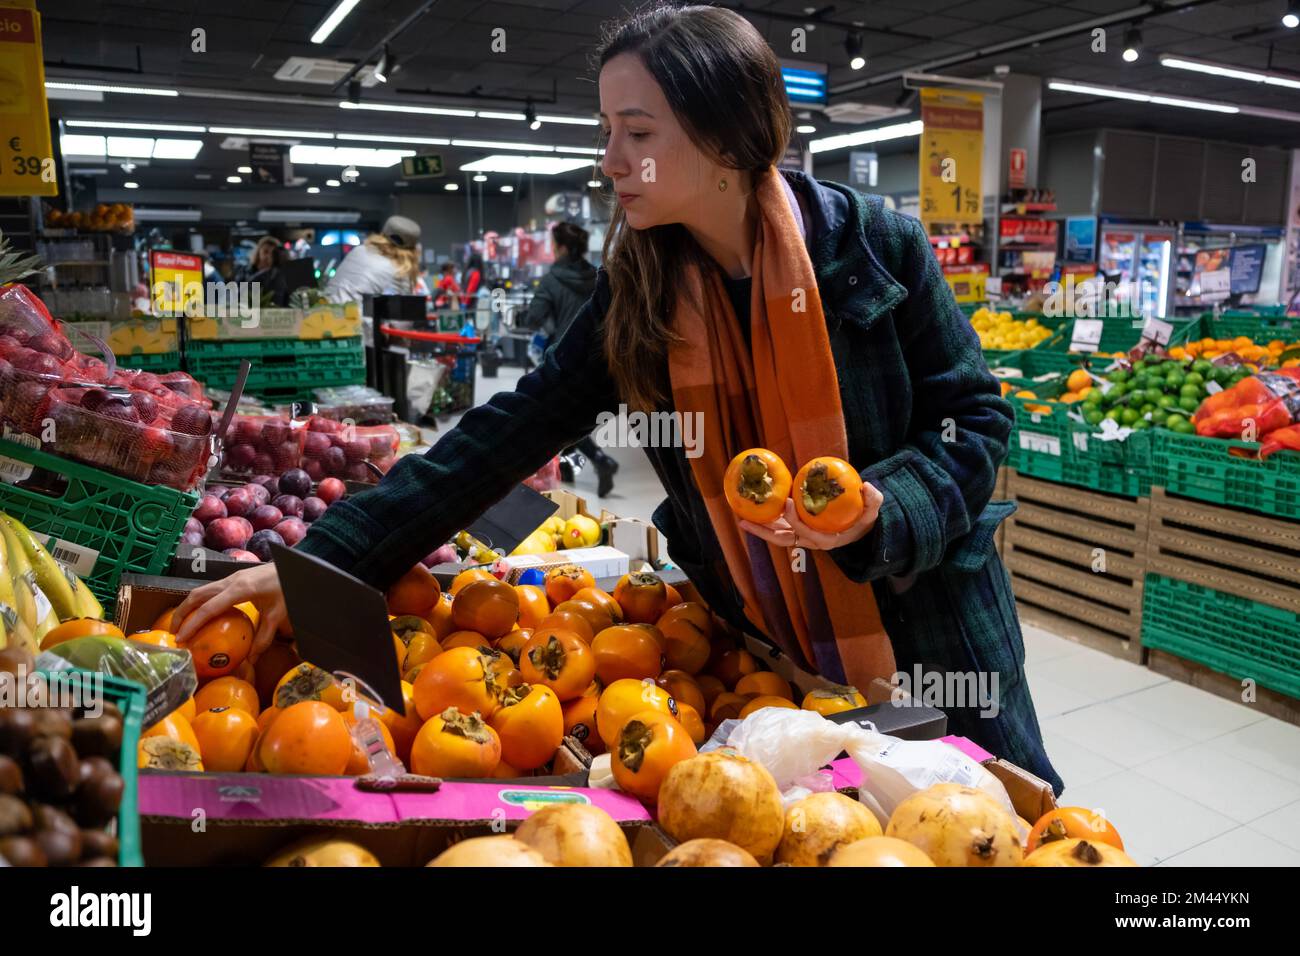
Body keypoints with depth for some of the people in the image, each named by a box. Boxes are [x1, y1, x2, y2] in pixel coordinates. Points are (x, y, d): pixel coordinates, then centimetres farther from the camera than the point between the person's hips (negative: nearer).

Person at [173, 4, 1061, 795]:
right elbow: (508, 434, -9)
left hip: (927, 640, -1)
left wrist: (882, 508, -27)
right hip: (760, 657, 2)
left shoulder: (877, 245, -14)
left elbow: (975, 417, -6)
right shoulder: (639, 288, -7)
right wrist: (318, 561, -13)